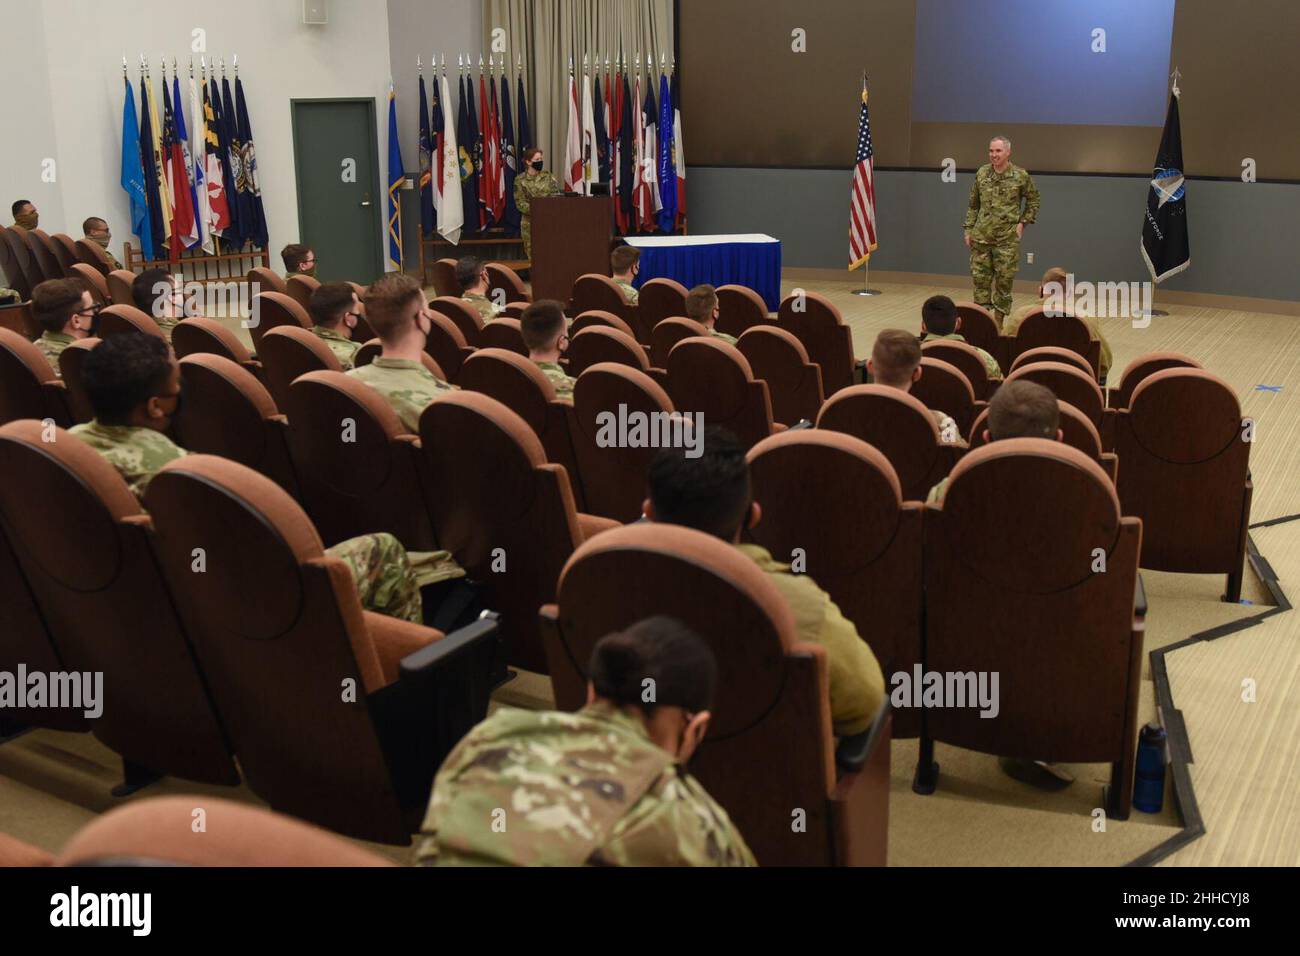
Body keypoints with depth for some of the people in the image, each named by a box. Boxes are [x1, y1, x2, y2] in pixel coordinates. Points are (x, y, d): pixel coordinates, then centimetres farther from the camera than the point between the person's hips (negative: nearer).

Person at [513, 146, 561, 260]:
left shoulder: (548, 175, 6)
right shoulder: (520, 180, -2)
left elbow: (556, 194, 3)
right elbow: (520, 203, -7)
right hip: (530, 223, -2)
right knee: (533, 254, 1)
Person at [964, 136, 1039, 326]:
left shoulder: (1020, 176, -4)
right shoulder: (981, 173, 3)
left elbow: (1033, 200, 9)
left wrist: (1023, 222, -1)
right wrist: (968, 229, 6)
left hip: (1007, 238, -2)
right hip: (981, 237, 2)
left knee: (1004, 280, 2)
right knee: (980, 278, 3)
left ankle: (998, 320, 12)